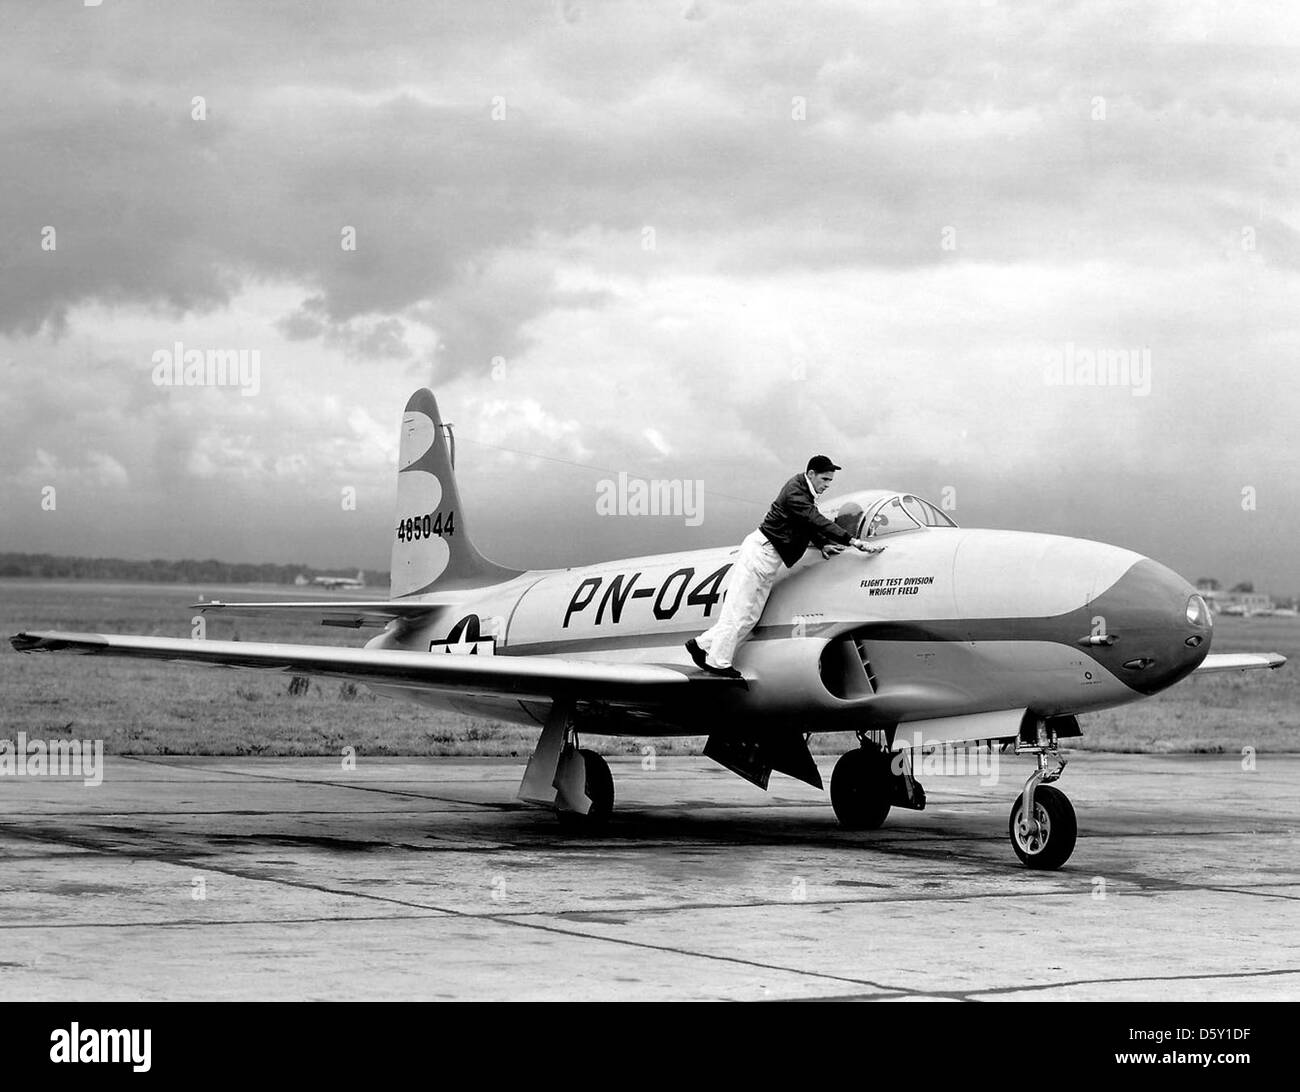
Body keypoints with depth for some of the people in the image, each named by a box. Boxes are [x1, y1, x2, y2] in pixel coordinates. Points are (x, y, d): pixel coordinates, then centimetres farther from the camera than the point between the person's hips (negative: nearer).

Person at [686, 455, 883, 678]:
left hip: (769, 559, 10)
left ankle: (701, 644, 18)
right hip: (759, 551, -10)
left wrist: (823, 544, 2)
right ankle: (718, 662, 4)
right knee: (739, 608, -3)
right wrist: (854, 542, -33)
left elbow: (811, 523, 19)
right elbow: (817, 521, -29)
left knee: (750, 616, 11)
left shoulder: (804, 490, 10)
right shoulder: (794, 492, -21)